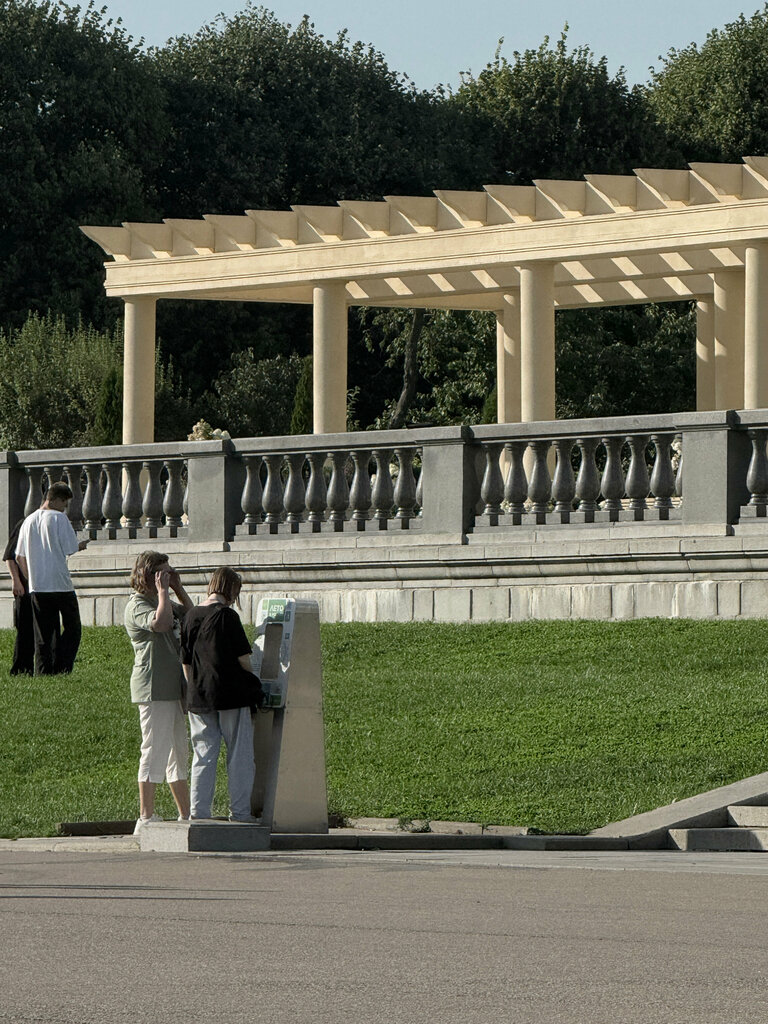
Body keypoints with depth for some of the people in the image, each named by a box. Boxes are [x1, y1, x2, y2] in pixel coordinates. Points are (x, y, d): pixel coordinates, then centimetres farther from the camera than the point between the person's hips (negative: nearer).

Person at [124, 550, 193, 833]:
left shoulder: (163, 601, 20)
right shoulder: (137, 605, -10)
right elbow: (160, 622, -29)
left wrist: (178, 589, 14)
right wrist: (163, 591, -18)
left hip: (173, 688, 10)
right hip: (153, 689, -10)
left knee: (179, 751, 13)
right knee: (155, 751, -10)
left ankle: (186, 815, 19)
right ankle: (146, 817, -8)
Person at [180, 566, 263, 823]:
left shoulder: (190, 617, 7)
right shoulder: (227, 616, -11)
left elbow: (186, 662, 12)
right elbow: (243, 657, -8)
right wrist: (249, 682, 10)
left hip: (198, 695, 5)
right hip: (231, 694, -5)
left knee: (203, 756, 10)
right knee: (239, 756, 2)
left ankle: (199, 812, 7)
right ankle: (240, 812, 2)